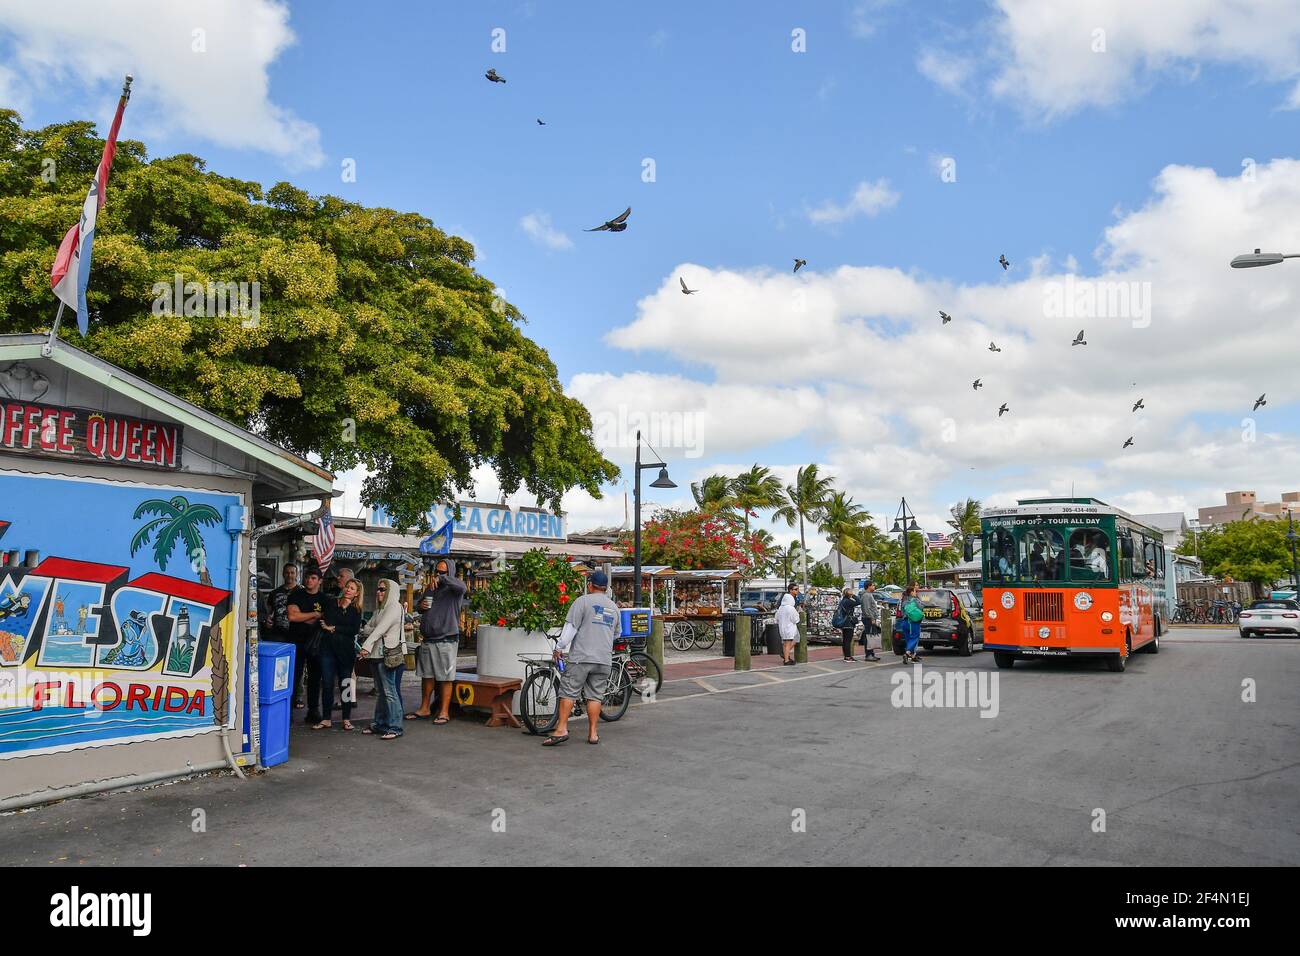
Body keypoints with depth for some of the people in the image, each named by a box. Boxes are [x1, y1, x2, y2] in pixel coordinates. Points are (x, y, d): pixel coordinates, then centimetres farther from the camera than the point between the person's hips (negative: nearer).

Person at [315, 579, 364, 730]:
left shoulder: (356, 611, 6)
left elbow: (355, 630, -8)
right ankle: (326, 719, 11)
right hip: (328, 648, 1)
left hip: (346, 650, -1)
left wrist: (333, 628, -11)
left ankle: (346, 719, 12)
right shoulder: (331, 603, 7)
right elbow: (322, 623, -3)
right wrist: (343, 630, -12)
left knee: (345, 684, 3)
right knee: (327, 684, 1)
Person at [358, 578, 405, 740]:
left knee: (390, 691, -9)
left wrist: (366, 645, -26)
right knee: (381, 692, 14)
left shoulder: (395, 607, -9)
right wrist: (368, 630, -5)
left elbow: (381, 629, -19)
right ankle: (379, 724, 21)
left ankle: (395, 727, -6)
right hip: (376, 654, 9)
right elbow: (367, 628, 17)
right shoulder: (379, 609, 21)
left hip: (388, 654, -9)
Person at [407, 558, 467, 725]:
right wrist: (420, 605, 5)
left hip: (446, 640, -7)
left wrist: (441, 579, -30)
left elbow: (461, 587, -27)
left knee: (445, 677, -3)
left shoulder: (453, 588, -3)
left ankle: (444, 711, 3)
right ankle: (424, 708, 24)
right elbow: (420, 602, 29)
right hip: (428, 639, 7)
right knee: (427, 675, 13)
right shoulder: (430, 588, 16)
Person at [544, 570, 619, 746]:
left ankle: (561, 729, -5)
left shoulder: (582, 601, -3)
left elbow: (570, 628, -9)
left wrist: (559, 648, -1)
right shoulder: (614, 607, 16)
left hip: (580, 657, -5)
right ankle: (592, 733, 7)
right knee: (595, 696, 7)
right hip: (604, 659, 5)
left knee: (568, 693, 0)